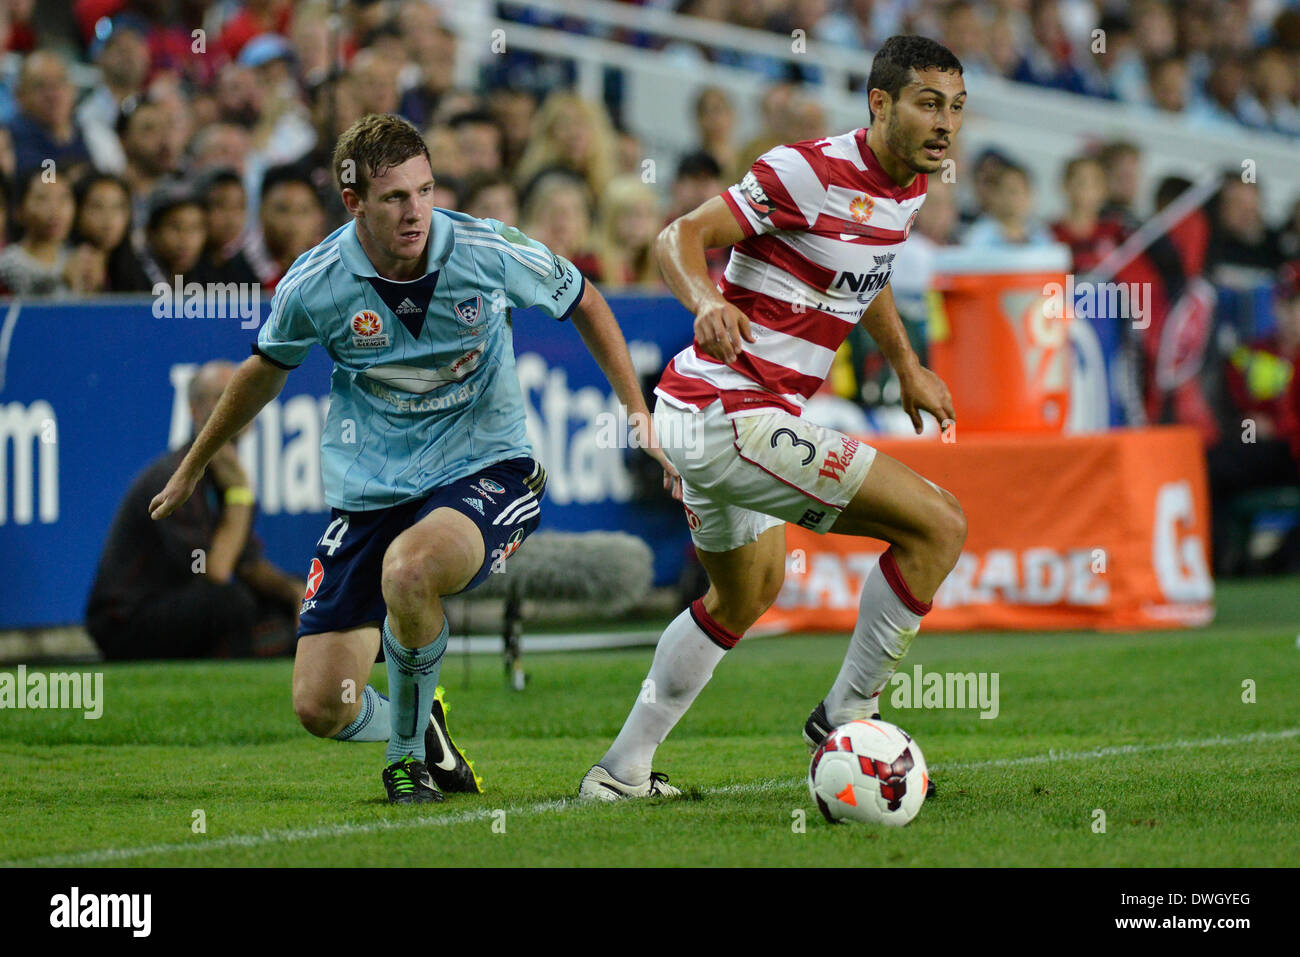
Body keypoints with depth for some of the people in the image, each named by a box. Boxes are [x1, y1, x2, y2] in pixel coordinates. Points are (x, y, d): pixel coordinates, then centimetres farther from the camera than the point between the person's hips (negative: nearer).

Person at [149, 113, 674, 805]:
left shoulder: (490, 252, -14)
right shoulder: (314, 285, -11)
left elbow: (584, 303, 6)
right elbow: (265, 371, 11)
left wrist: (638, 412, 3)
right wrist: (191, 470, 22)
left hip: (485, 470, -2)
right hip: (368, 489, 2)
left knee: (409, 568, -38)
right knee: (320, 709, -6)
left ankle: (410, 749, -9)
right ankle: (422, 730, 31)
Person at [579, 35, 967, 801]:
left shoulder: (909, 185, 9)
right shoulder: (812, 171, -19)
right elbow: (682, 236, -17)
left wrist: (907, 367, 26)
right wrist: (707, 302, -37)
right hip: (731, 417, -11)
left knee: (749, 592, 30)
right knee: (937, 523, -14)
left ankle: (624, 768, 37)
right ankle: (846, 717, -2)